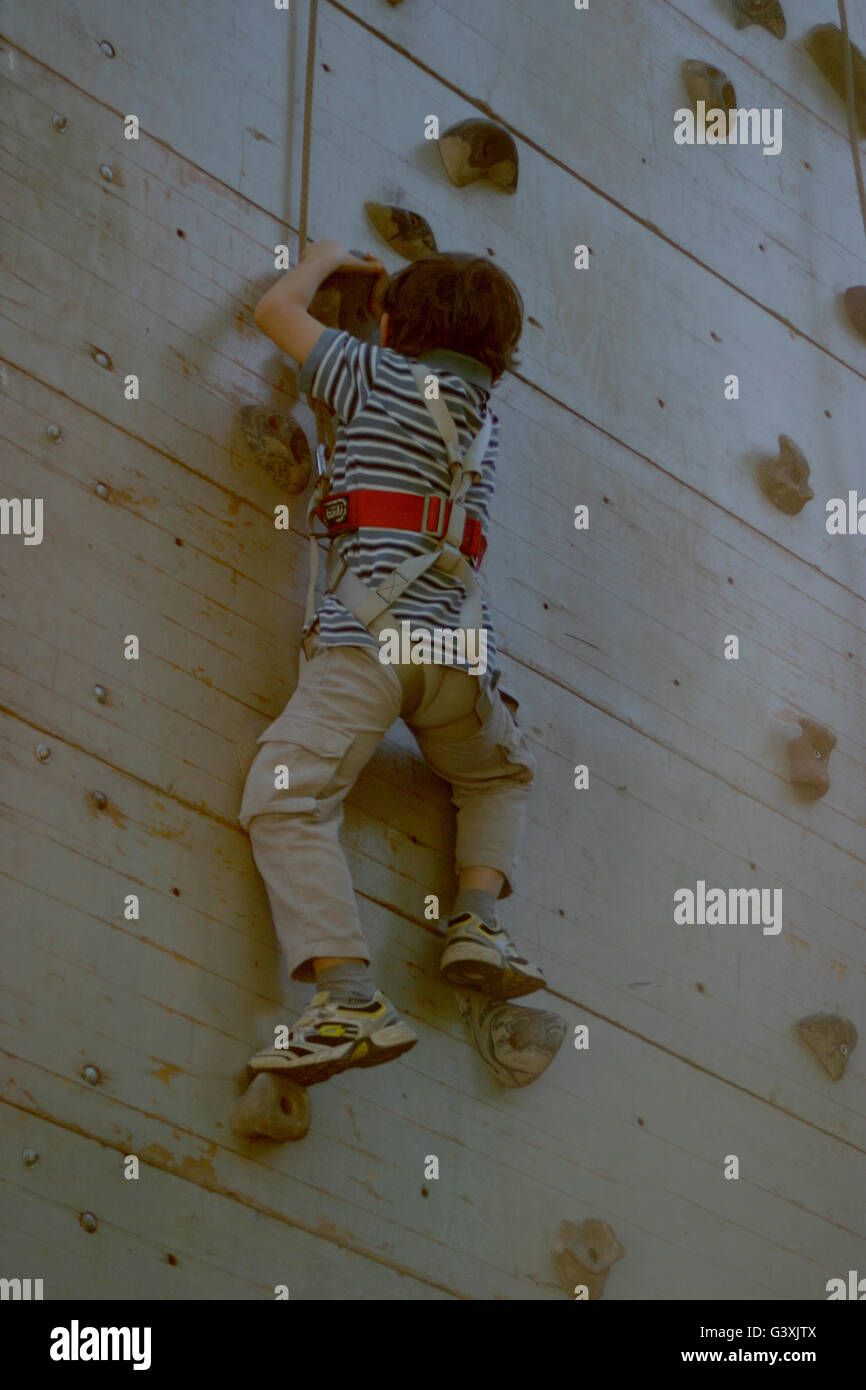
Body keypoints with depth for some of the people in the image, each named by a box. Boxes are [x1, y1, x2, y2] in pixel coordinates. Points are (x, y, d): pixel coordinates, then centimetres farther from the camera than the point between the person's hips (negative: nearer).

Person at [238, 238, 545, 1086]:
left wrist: (326, 258, 38)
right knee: (501, 776, 32)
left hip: (368, 633, -6)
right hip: (458, 645, 6)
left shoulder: (381, 374, 9)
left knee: (285, 799, -14)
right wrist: (392, 287, 54)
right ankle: (477, 918, 6)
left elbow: (276, 309, 20)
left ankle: (352, 1001, -31)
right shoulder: (485, 418, 24)